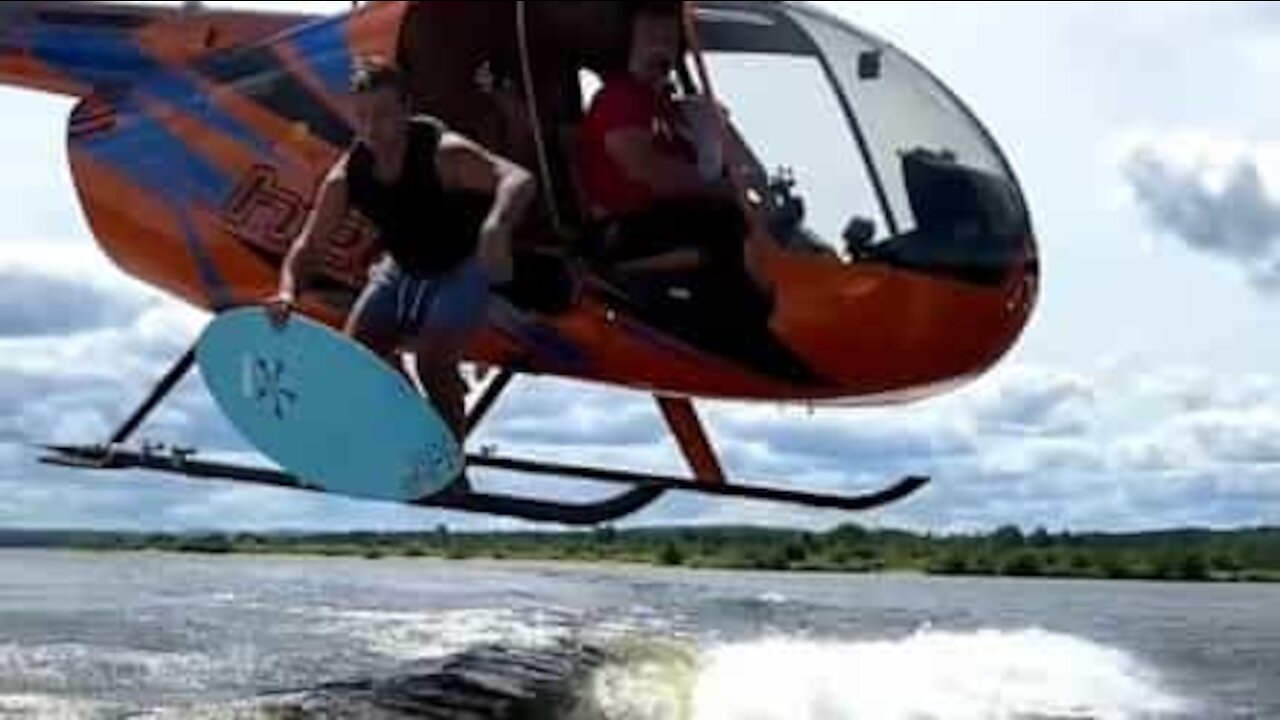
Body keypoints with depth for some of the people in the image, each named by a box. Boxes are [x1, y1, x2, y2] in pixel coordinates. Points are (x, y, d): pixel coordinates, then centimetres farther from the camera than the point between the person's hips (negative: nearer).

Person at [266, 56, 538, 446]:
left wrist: (496, 226, -70)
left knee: (432, 361, -21)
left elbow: (520, 180, -48)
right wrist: (287, 290, -30)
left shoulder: (444, 154, -33)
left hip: (464, 266, -6)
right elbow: (307, 241, -9)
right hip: (403, 268, 6)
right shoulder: (346, 176, -17)